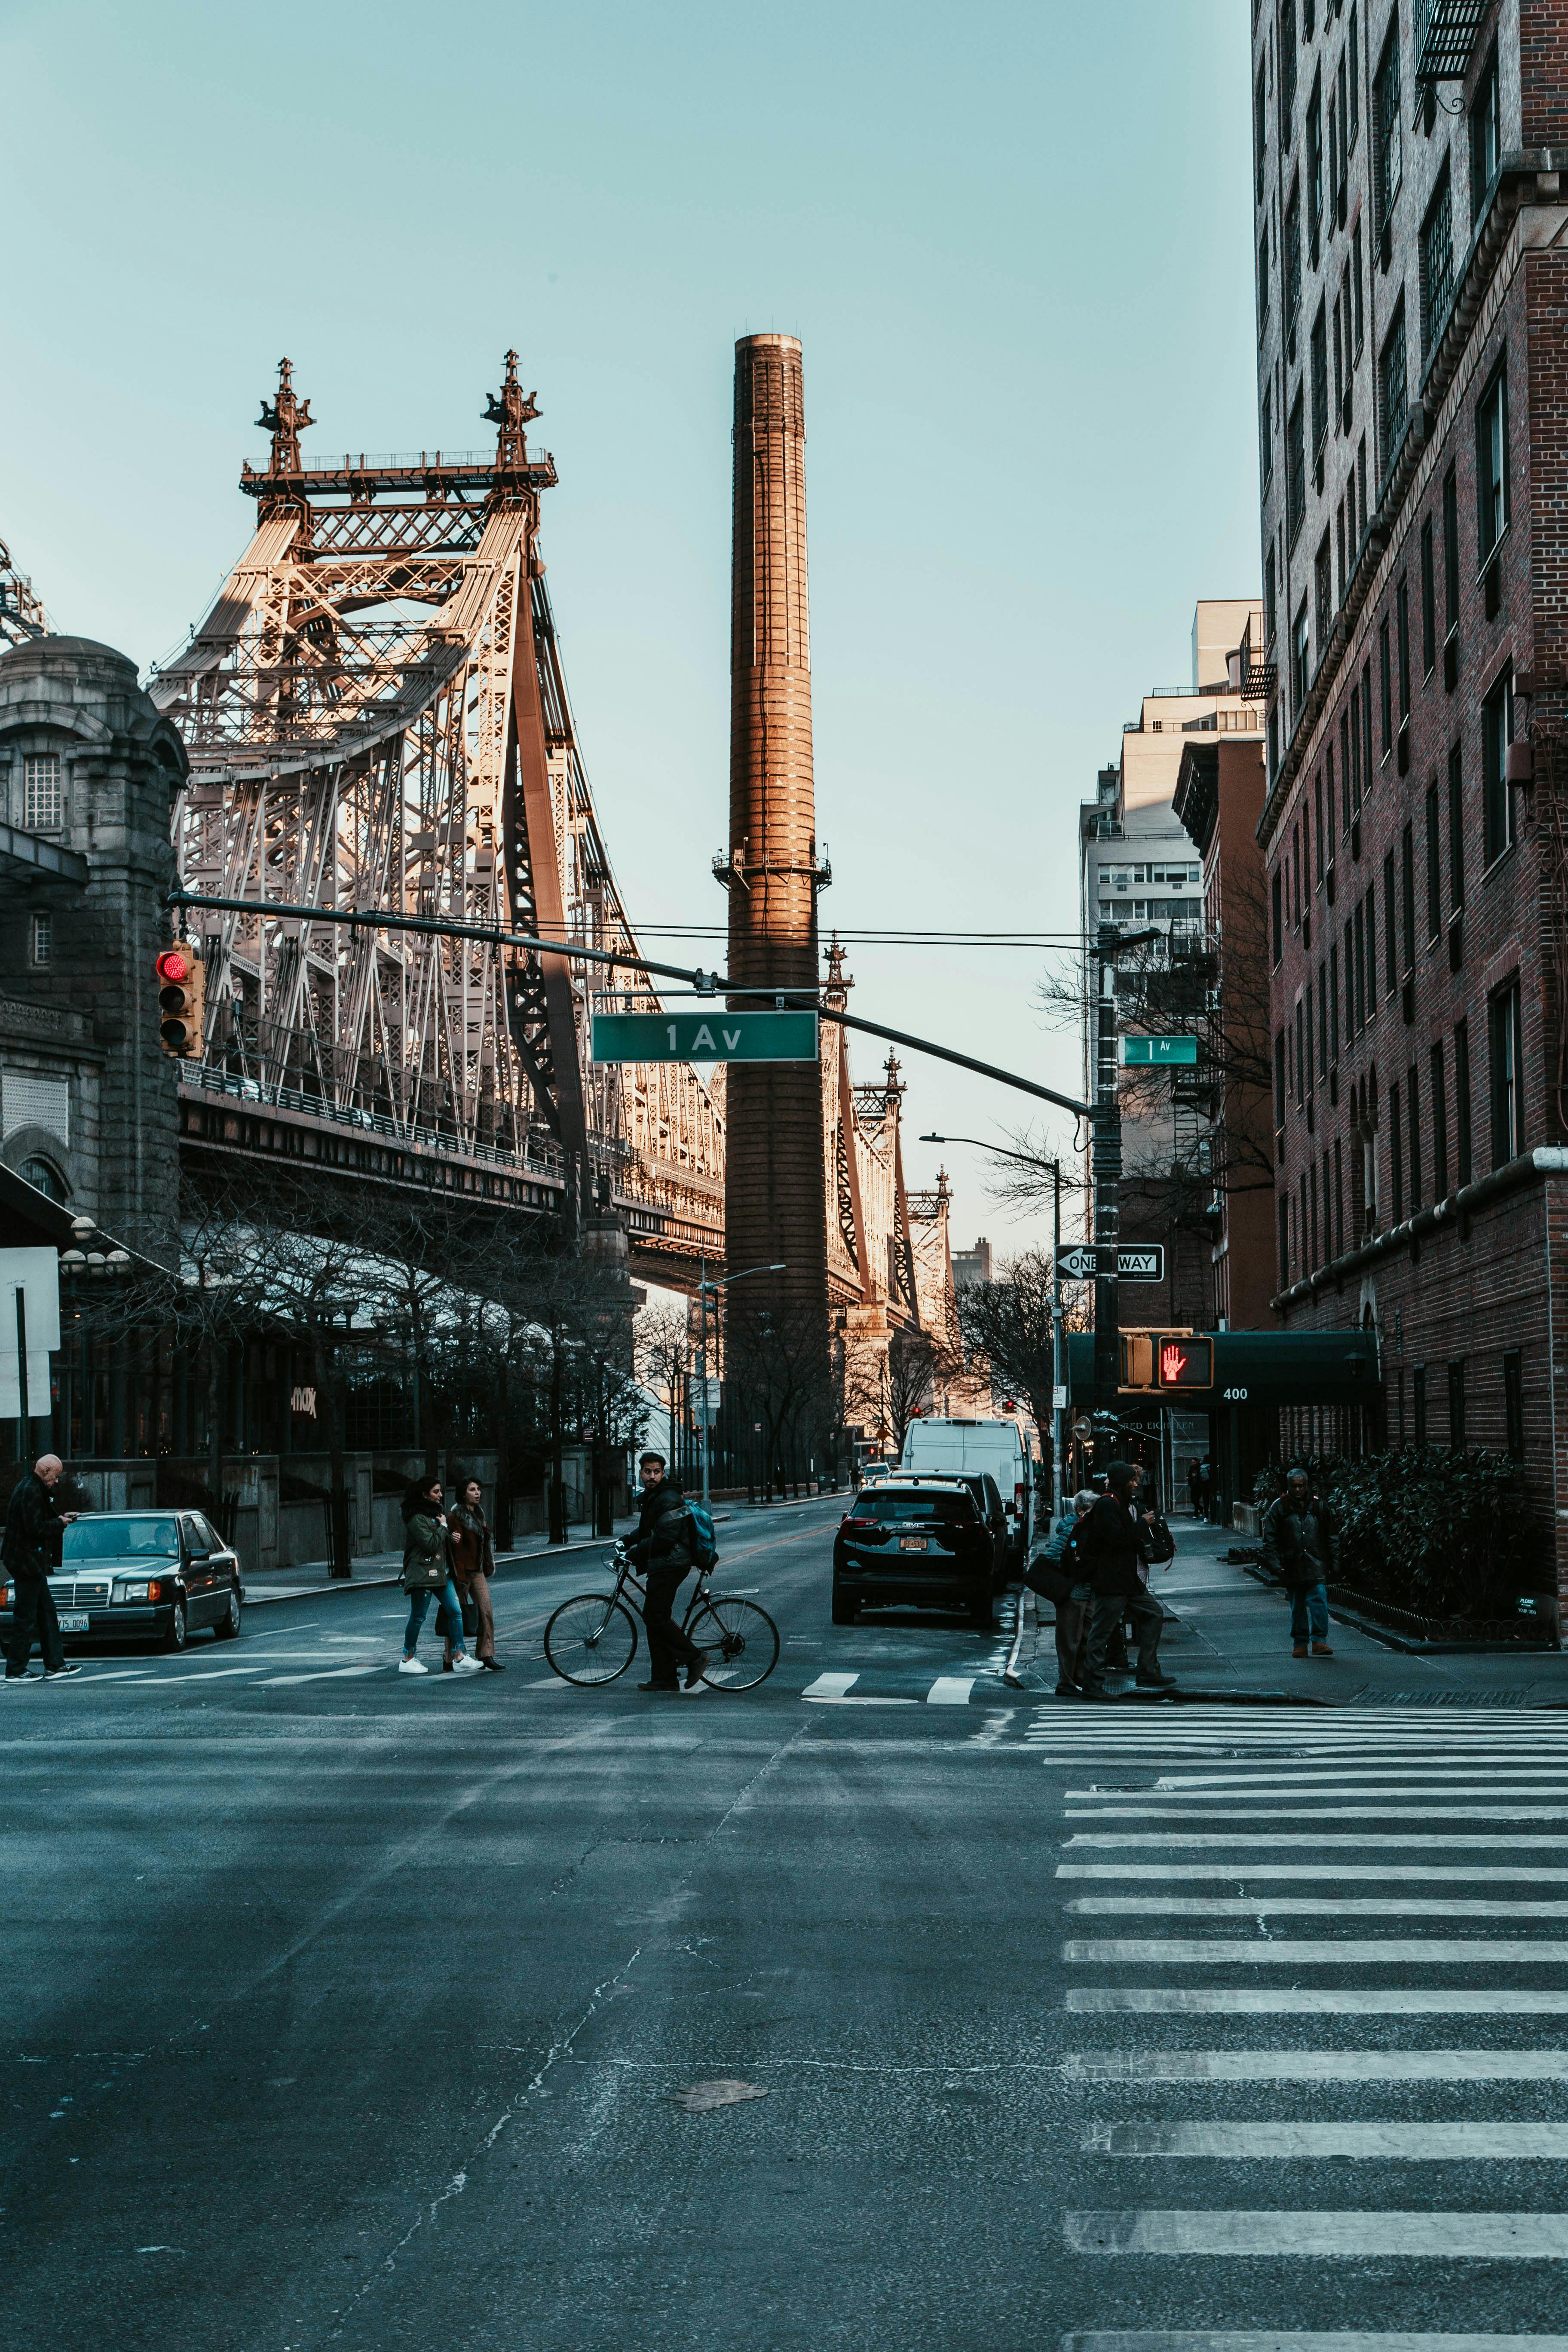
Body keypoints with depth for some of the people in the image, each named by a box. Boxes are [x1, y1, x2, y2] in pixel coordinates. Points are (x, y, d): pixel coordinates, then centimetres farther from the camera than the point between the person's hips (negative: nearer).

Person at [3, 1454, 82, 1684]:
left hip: (32, 1563, 11)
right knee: (25, 1617, -4)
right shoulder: (30, 1491, -18)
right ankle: (15, 1671, 1)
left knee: (47, 1613, 13)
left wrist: (60, 1517, 11)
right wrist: (59, 1522, -9)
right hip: (27, 1562, -11)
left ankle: (55, 1666, 17)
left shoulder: (32, 1488, 15)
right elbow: (36, 1528, -24)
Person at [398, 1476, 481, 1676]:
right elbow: (431, 1545, -20)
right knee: (418, 1617, -2)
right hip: (423, 1572, -9)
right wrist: (443, 1526, -9)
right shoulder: (417, 1518, -13)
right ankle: (407, 1660, 9)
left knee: (455, 1611, 1)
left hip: (442, 1571, 9)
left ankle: (459, 1657, 2)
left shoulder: (436, 1513, 17)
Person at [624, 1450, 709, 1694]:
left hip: (669, 1565, -10)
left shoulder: (669, 1499, -15)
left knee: (655, 1616, -13)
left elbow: (665, 1538, -21)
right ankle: (664, 1678, 10)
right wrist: (628, 1542, 11)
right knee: (655, 1618, 8)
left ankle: (694, 1657, -6)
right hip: (659, 1566, 10)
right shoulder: (651, 1497, 17)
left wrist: (636, 1551, -13)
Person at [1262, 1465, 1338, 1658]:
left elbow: (1333, 1537, 9)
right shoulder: (1279, 1508, 2)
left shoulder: (1319, 1505, 4)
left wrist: (1334, 1562, 5)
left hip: (1316, 1566, -1)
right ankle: (1300, 1644, 16)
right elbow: (1270, 1539, 3)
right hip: (1292, 1567, 1)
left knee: (1319, 1601, -13)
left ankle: (1319, 1641, -14)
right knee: (1297, 1607, 8)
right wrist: (1275, 1564, -5)